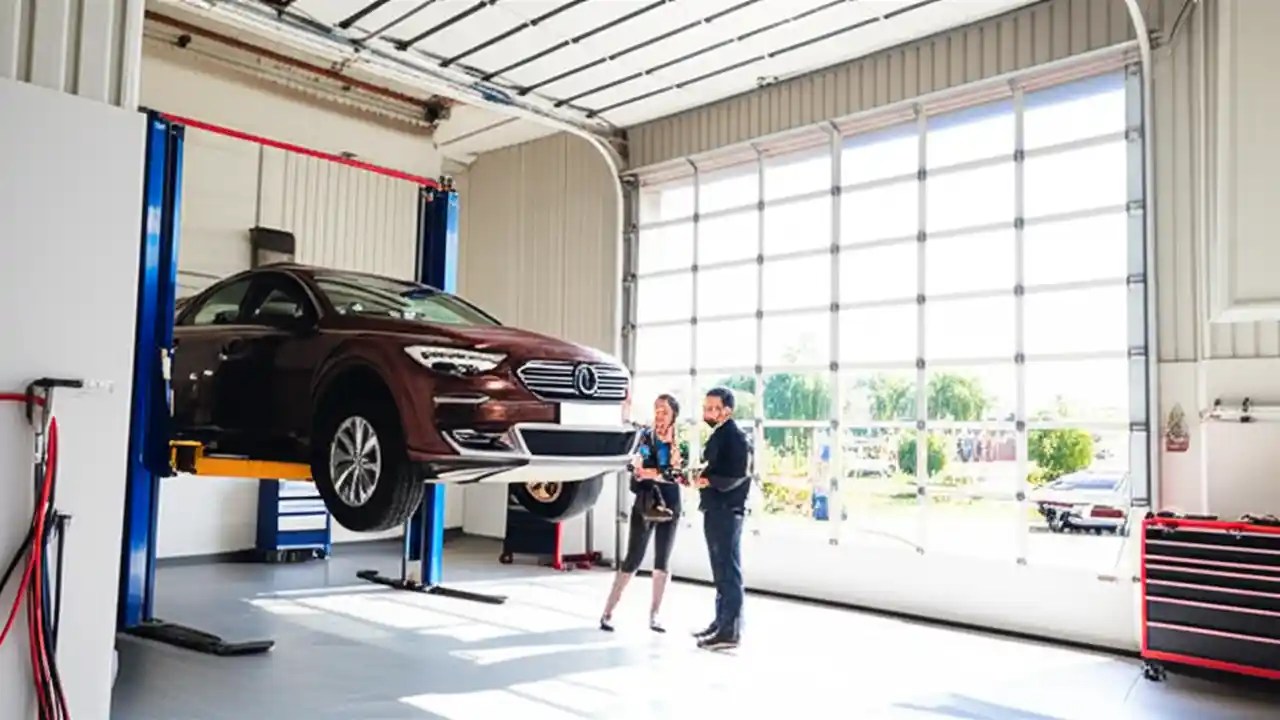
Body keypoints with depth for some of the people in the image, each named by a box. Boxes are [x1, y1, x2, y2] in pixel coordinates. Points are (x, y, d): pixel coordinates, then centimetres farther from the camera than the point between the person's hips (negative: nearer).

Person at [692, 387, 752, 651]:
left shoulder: (735, 436, -13)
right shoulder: (717, 435, 16)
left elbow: (737, 475, -20)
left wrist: (709, 481, -28)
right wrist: (696, 476, 8)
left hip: (727, 510, -10)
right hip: (715, 510, 10)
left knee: (729, 572, -6)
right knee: (721, 572, 15)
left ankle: (730, 631, -2)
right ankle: (721, 623, 23)